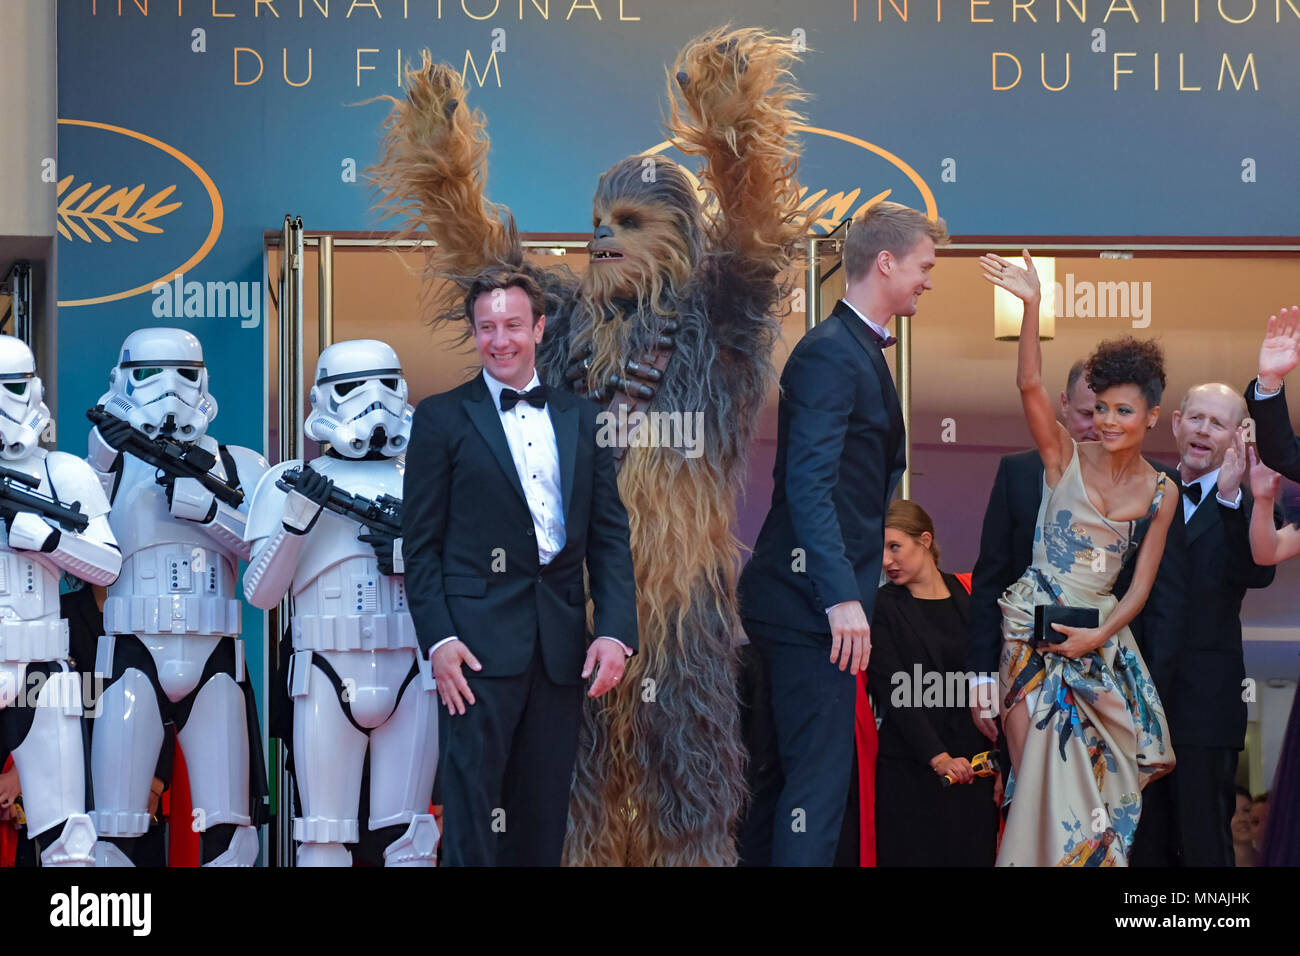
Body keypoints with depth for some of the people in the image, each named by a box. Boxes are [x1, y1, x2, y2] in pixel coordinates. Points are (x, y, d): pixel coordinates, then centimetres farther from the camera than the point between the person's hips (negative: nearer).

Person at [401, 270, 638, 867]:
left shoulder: (580, 418, 14)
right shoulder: (442, 418, 4)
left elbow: (610, 535, 11)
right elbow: (420, 543, 0)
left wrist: (617, 631, -1)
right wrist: (437, 639, -11)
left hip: (561, 643, 4)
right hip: (479, 639, -4)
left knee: (544, 818, 8)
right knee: (472, 816, -6)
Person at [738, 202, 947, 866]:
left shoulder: (860, 350, 17)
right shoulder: (830, 353, -14)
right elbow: (807, 482, -23)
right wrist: (841, 596, -29)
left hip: (806, 601, 10)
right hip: (812, 600, -10)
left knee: (786, 769, 15)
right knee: (819, 775, -10)